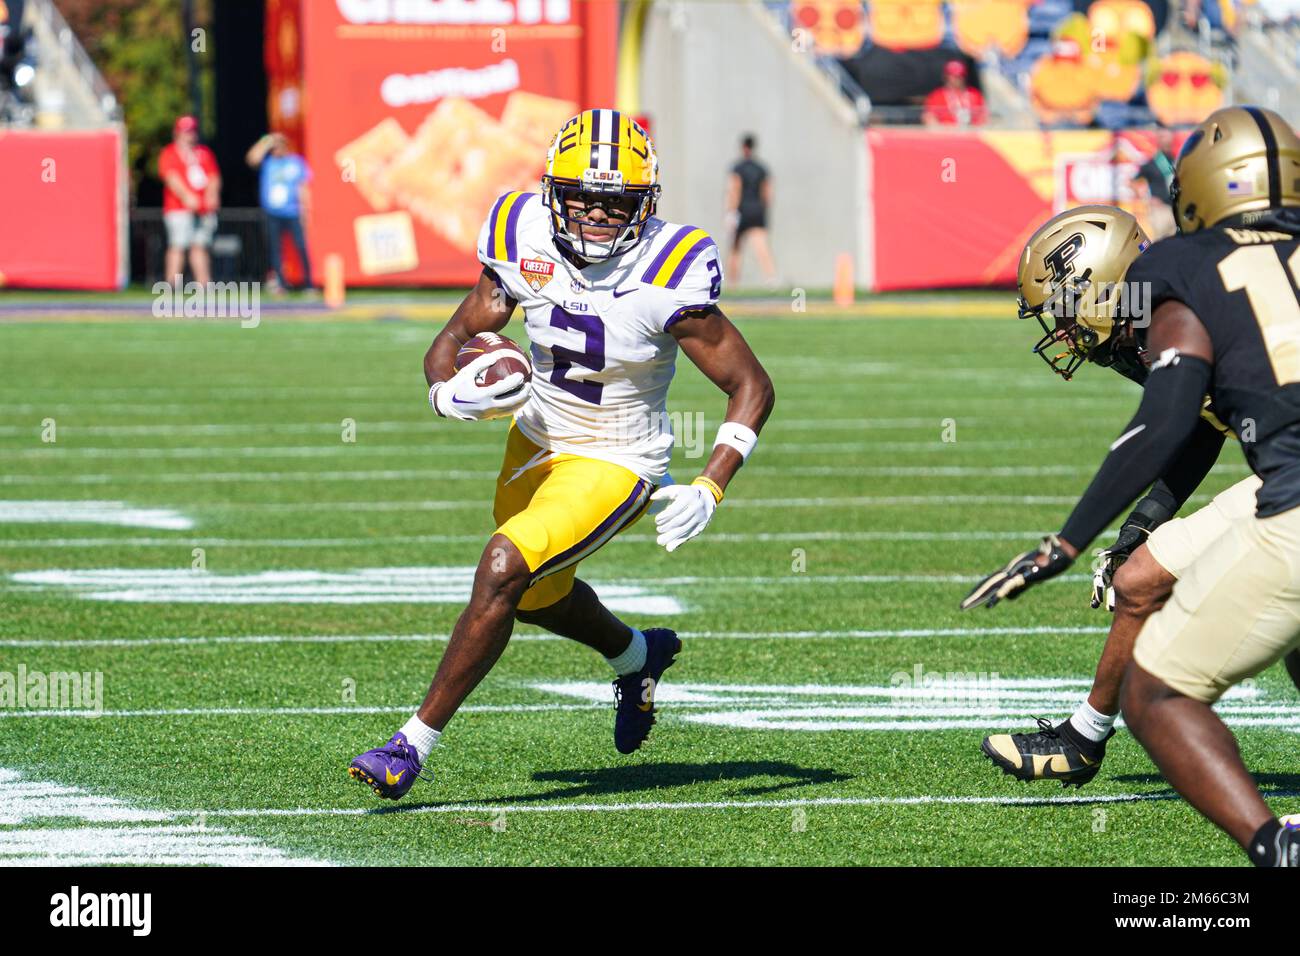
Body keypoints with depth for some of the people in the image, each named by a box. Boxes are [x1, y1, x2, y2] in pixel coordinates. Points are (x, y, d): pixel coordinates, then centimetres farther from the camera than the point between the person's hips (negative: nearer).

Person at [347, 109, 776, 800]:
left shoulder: (667, 275, -26)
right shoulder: (526, 245, -16)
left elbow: (752, 388, -18)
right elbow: (450, 342, -6)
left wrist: (708, 490, -29)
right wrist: (454, 393, -30)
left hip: (612, 463, -6)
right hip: (536, 441, 6)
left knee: (503, 569, -23)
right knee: (535, 597, 25)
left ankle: (415, 745, -13)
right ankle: (636, 655, 57)